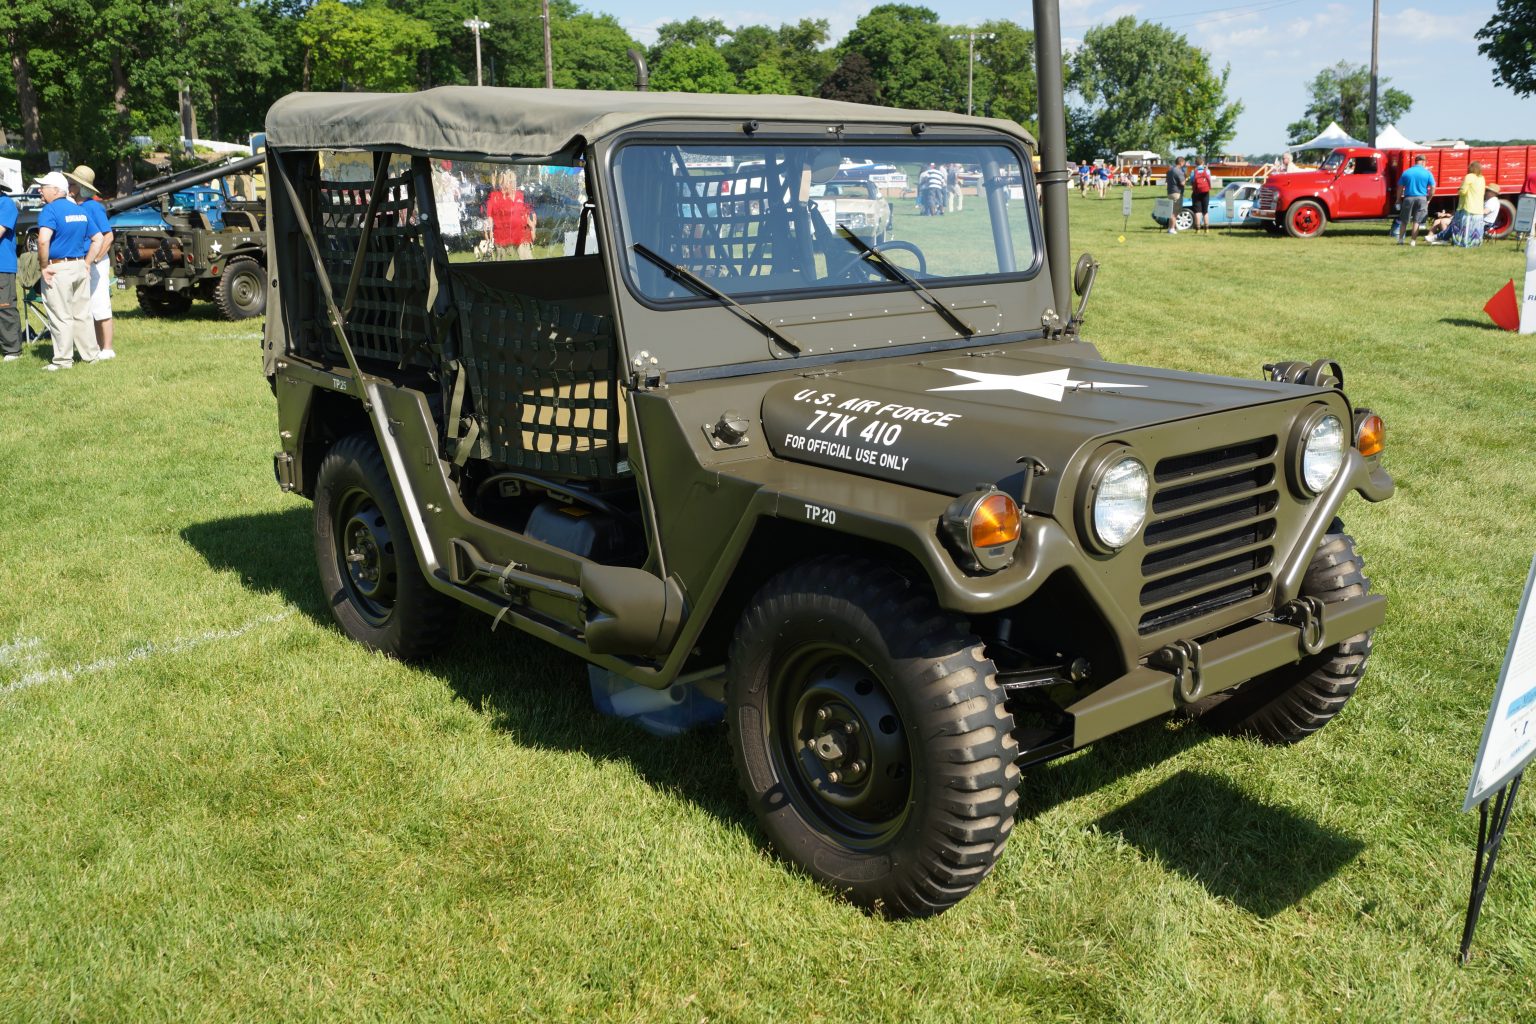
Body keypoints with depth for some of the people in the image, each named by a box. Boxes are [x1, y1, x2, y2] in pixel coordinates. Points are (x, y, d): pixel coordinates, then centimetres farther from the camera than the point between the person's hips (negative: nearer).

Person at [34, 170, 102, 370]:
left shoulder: (50, 210, -13)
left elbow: (43, 241, -27)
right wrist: (87, 261, 14)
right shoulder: (80, 210, 10)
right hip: (80, 266, 7)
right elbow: (98, 239, 16)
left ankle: (63, 360, 5)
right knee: (82, 314, 14)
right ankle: (89, 355, 20)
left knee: (60, 317, 0)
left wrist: (44, 266, -16)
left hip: (58, 269, -7)